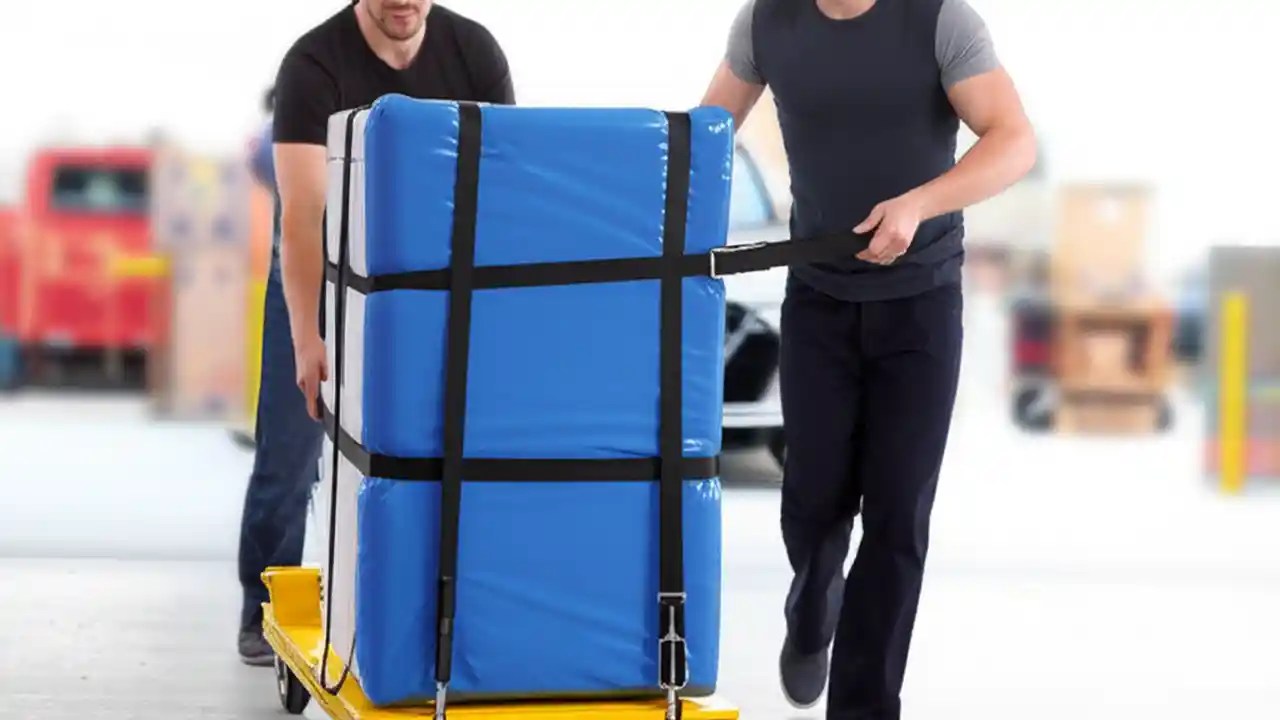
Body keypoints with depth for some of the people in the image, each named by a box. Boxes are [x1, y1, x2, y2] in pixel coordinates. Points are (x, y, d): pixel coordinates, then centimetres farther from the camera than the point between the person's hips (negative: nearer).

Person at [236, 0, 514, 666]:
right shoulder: (314, 64, -28)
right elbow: (302, 212, -35)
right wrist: (308, 339, -45)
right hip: (319, 269, -2)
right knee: (290, 448, -1)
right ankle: (265, 608, 14)